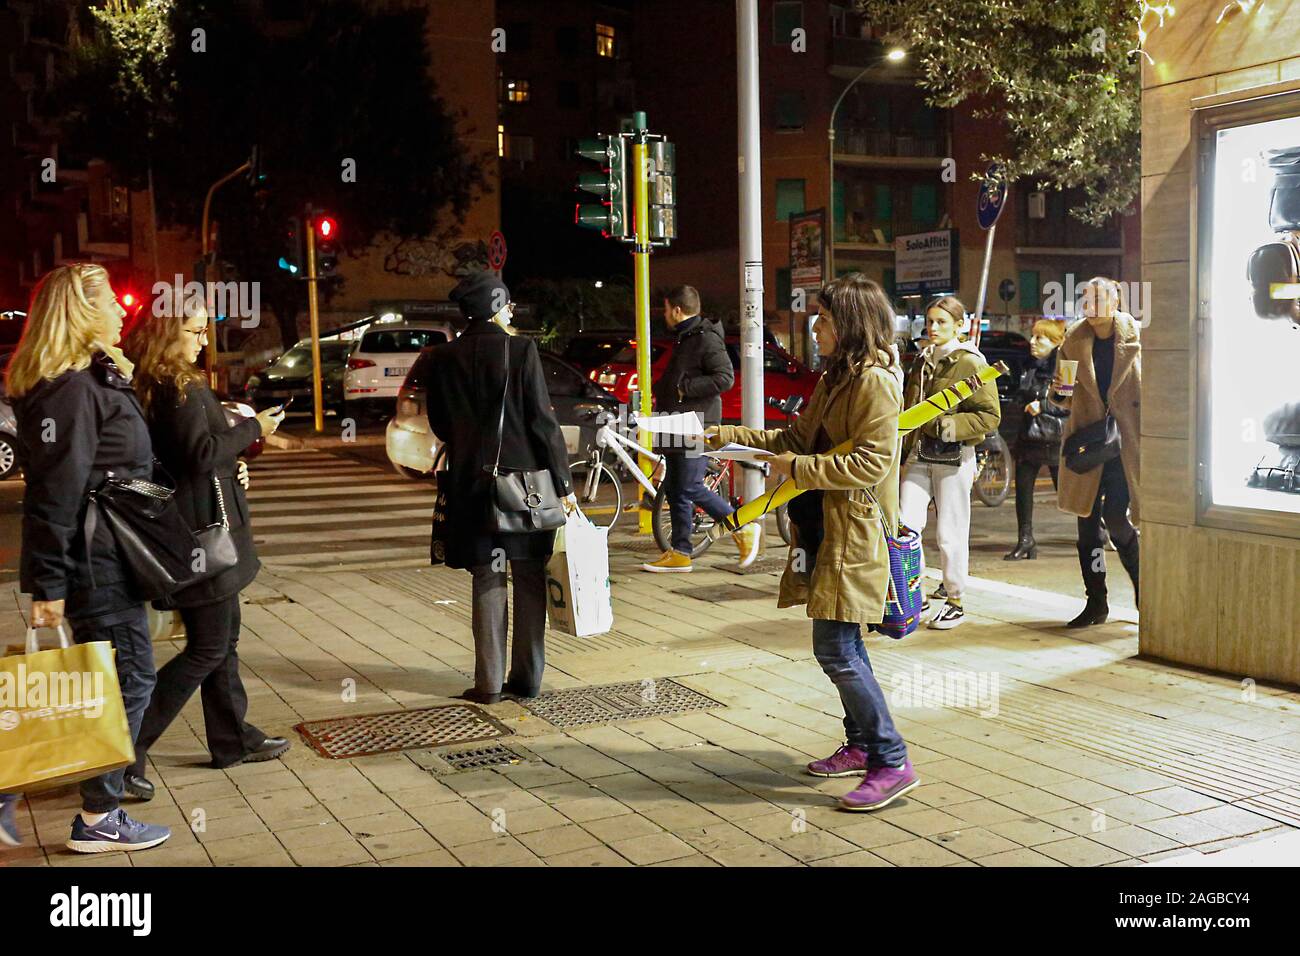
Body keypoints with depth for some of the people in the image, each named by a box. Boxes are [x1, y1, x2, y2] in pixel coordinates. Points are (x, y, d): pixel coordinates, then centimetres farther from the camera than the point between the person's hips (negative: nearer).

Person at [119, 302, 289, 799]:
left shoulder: (151, 385, 11)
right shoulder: (181, 387, -19)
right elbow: (200, 453, -24)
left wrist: (230, 464, 7)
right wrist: (253, 428, -12)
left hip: (194, 528, 10)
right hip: (200, 530, -10)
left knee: (223, 635, 18)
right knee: (208, 648, -3)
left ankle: (233, 739, 29)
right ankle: (128, 748, -3)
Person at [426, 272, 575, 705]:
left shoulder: (444, 357, 0)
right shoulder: (521, 349, -8)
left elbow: (439, 423, 9)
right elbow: (542, 420, -9)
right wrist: (563, 482, -4)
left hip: (472, 482, 2)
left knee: (487, 580, 7)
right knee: (529, 579, 8)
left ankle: (489, 681, 7)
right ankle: (527, 677, 12)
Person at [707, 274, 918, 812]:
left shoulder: (875, 382, -13)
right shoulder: (835, 379, 18)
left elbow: (871, 463, -20)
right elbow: (797, 439, 20)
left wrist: (797, 469, -15)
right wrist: (725, 436, 15)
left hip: (855, 533, -10)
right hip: (827, 524, 10)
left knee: (835, 649, -11)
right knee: (841, 646, 14)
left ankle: (892, 762, -4)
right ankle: (861, 746, 26)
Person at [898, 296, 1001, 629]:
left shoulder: (971, 363, -6)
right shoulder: (922, 361, 14)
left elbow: (990, 416, -10)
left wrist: (949, 425, -20)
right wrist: (904, 454, 21)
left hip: (954, 456, -5)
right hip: (919, 455, 5)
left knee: (950, 533, 1)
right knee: (905, 527, -3)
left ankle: (955, 602, 16)